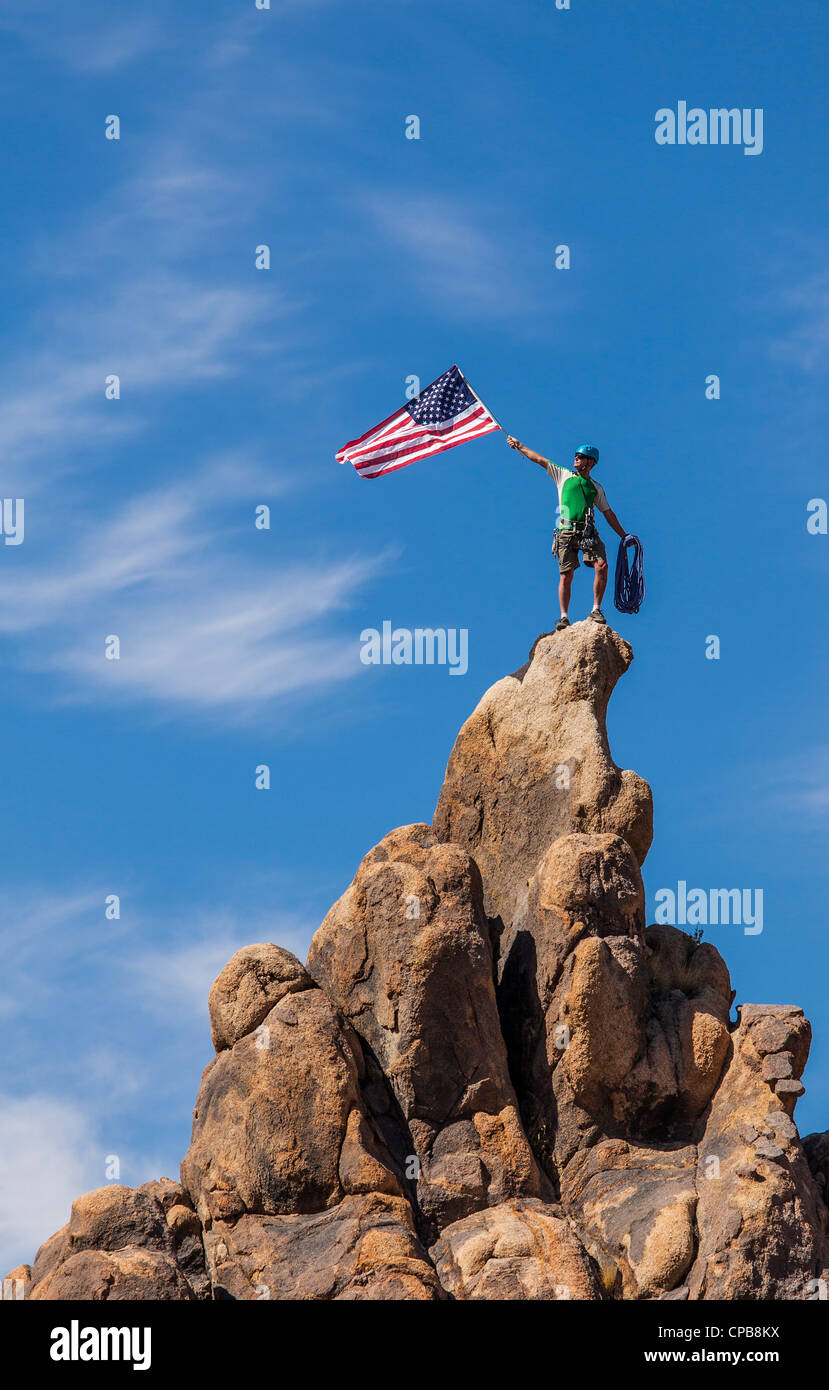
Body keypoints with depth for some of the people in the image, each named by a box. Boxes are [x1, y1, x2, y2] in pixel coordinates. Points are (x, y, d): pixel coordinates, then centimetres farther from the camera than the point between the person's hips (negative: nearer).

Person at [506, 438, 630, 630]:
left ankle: (596, 609, -8)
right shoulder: (564, 475, 15)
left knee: (601, 566, -18)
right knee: (566, 576, -7)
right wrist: (519, 446, 11)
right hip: (566, 533, -1)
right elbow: (538, 459, 14)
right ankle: (564, 616, 1)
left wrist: (624, 536, 19)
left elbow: (609, 514, 22)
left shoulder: (597, 488, 19)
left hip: (588, 533, 1)